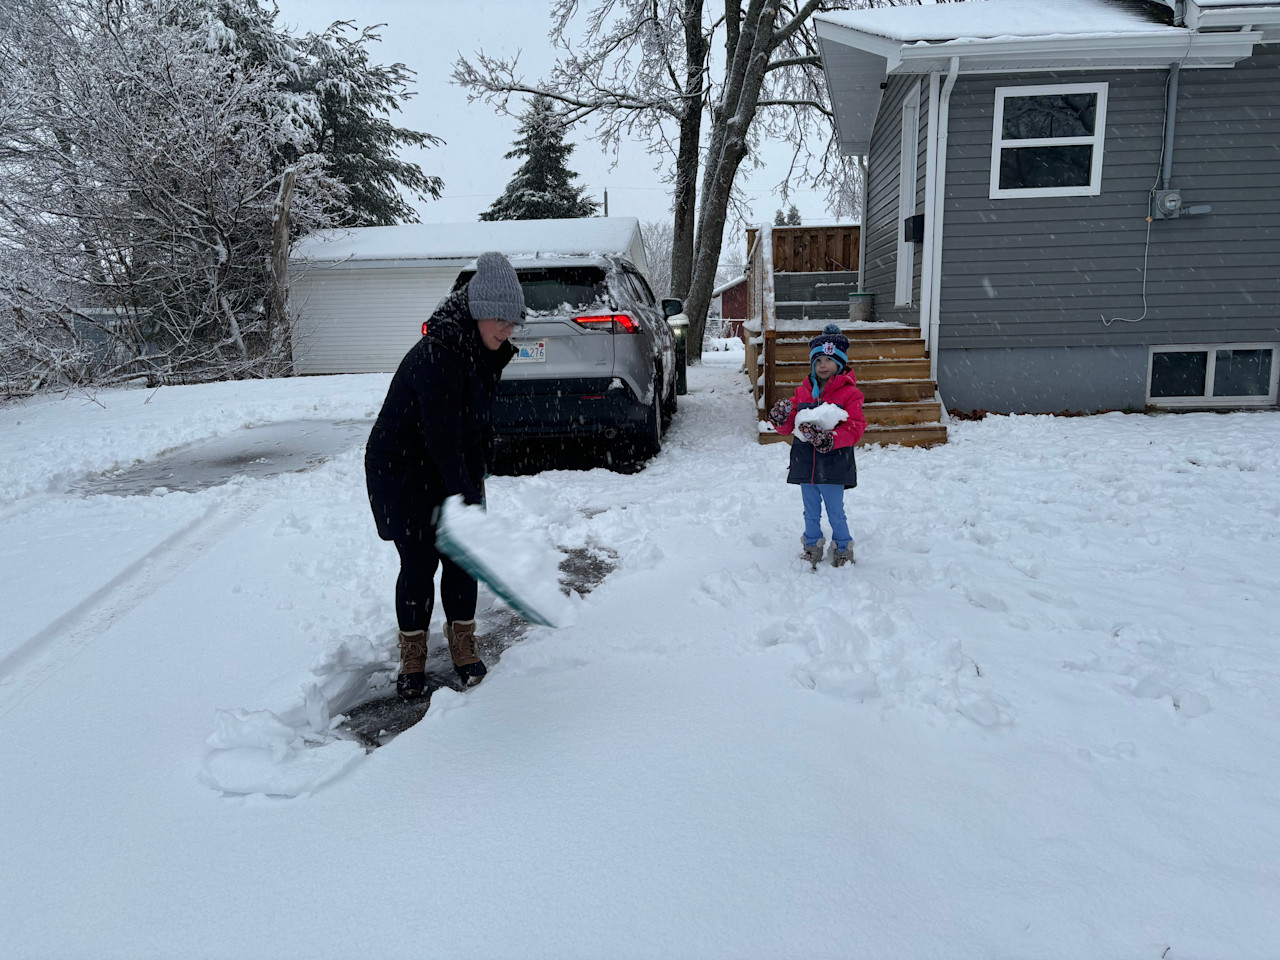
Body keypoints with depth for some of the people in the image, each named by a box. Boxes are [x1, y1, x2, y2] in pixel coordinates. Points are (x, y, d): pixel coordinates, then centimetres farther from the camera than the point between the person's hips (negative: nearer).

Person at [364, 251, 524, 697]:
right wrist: (469, 500, -32)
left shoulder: (484, 351, -2)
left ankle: (463, 644, 21)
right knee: (419, 562, -3)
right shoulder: (435, 358, -29)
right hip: (401, 471, -7)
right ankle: (412, 655, 17)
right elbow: (442, 441, -32)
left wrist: (477, 476, 8)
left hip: (453, 467, 7)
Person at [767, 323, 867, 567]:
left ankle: (843, 549, 25)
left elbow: (855, 428, -13)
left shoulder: (849, 392, -6)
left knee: (835, 512, 6)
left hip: (833, 464, -4)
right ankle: (812, 546, 34)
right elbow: (790, 426, 8)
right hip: (805, 462, 5)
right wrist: (782, 419, -16)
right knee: (811, 512, 18)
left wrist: (830, 439, -27)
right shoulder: (803, 391, 7)